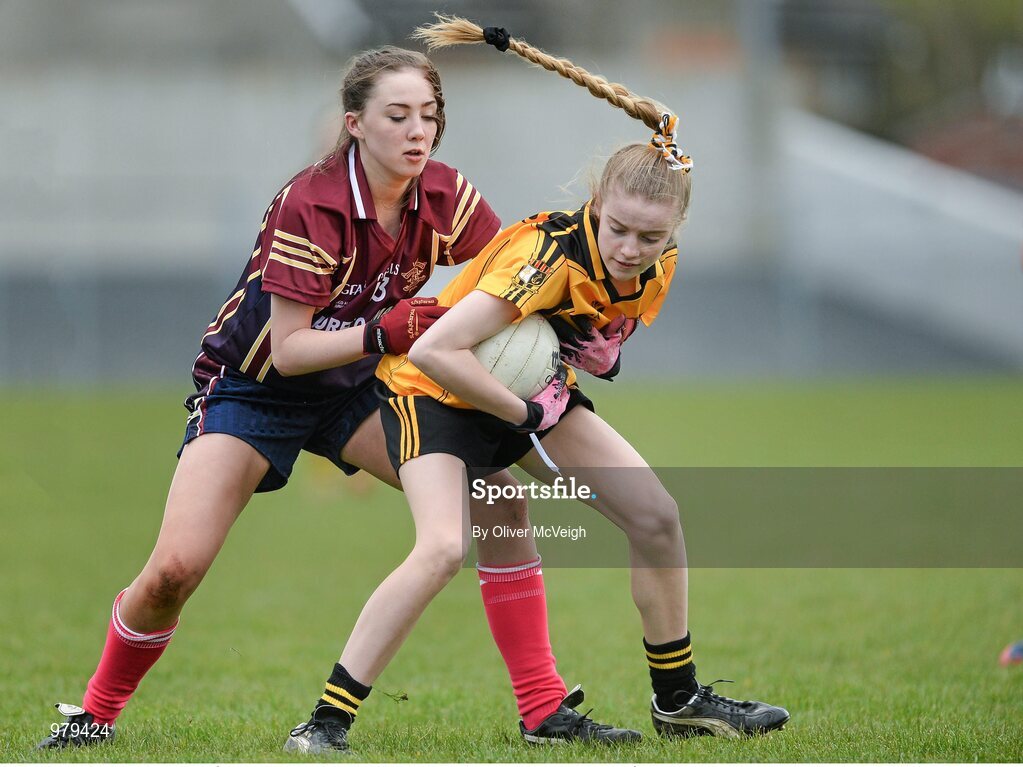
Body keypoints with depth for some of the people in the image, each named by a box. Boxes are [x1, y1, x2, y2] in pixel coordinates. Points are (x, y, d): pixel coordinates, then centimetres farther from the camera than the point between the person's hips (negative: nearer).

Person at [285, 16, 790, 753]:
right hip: (435, 390, -8)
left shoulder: (658, 264, -11)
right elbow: (435, 350, -38)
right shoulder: (553, 254, -34)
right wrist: (526, 416, -29)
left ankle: (678, 700, 20)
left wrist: (602, 353, -14)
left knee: (656, 516, 2)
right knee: (446, 548, -29)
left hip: (532, 388, 8)